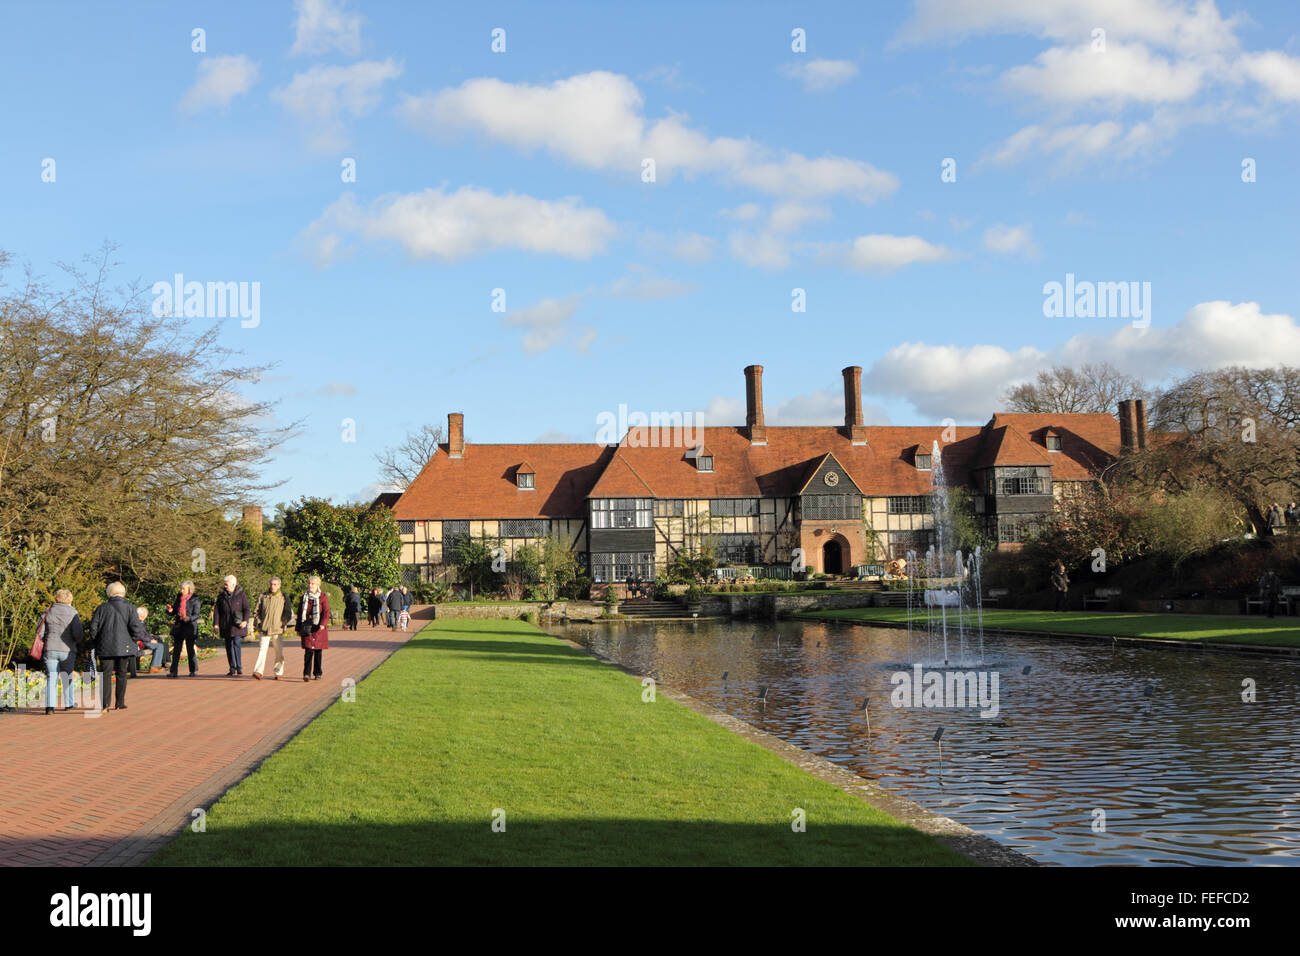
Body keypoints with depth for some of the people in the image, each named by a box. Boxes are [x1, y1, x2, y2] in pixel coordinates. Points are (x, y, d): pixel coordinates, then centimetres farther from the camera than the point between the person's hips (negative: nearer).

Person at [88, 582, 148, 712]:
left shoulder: (102, 608, 2)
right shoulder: (129, 608, -2)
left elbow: (93, 628, 1)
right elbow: (136, 628, -9)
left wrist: (95, 643, 14)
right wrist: (145, 636, 10)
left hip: (105, 648, 0)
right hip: (124, 647, 0)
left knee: (106, 675, 0)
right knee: (122, 675, 11)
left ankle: (105, 704, -11)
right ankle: (120, 703, 14)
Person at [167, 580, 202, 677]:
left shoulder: (194, 600, -5)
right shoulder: (179, 598, 11)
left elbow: (196, 615, -11)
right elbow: (174, 612, 16)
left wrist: (188, 618, -30)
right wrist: (170, 611, -6)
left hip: (190, 627, -5)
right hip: (178, 627, 5)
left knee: (190, 649, 2)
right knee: (176, 649, 3)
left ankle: (193, 670, 14)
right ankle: (173, 671, 5)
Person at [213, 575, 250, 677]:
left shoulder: (241, 595, -1)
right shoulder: (221, 595, 8)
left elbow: (246, 609, -4)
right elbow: (216, 610, 8)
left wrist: (245, 620, -18)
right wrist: (216, 623, 1)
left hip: (237, 625, -4)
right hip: (226, 626, 4)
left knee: (237, 644, -14)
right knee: (229, 647, 7)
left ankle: (239, 669, -11)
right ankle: (232, 670, 14)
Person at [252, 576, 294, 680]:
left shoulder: (283, 597, 3)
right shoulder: (263, 596, 6)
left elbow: (289, 612, 8)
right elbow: (257, 611, 13)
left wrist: (285, 622, -3)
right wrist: (256, 623, 5)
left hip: (277, 629, 0)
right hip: (264, 628, 0)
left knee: (279, 652, 3)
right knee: (263, 649, -11)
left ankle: (277, 672, 15)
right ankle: (258, 671, -16)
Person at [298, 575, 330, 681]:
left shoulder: (323, 597, 2)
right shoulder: (304, 597, 11)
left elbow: (326, 612, -6)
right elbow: (300, 613, 15)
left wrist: (323, 624, -22)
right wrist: (299, 628, 13)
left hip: (319, 628, -1)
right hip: (307, 628, 1)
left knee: (318, 651, 5)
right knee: (308, 651, -10)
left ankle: (318, 673, 16)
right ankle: (307, 673, -14)